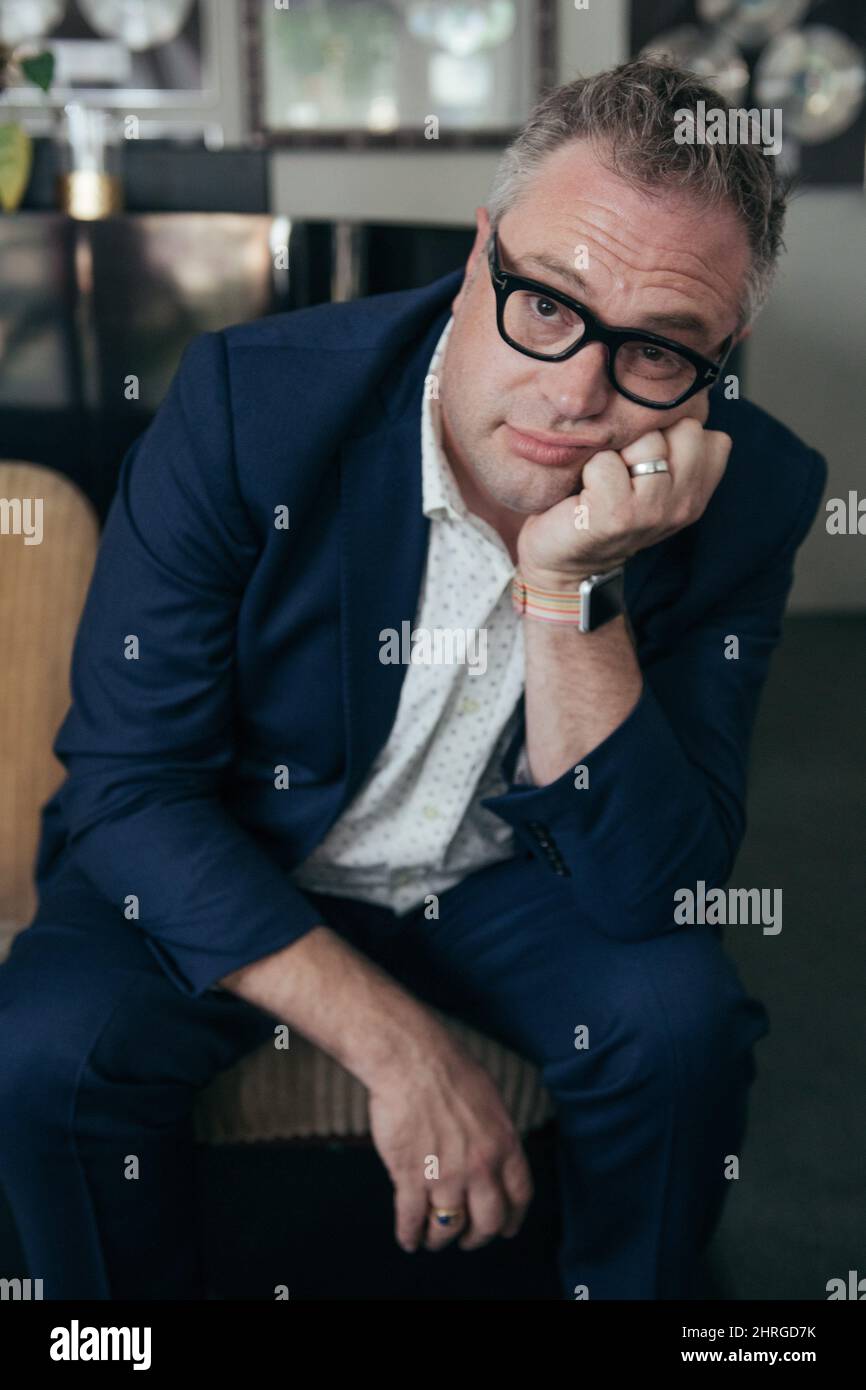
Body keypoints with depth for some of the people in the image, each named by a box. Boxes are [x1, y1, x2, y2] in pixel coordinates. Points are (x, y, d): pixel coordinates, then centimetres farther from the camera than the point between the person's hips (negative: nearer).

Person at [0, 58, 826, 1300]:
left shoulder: (748, 497, -18)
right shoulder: (252, 399, -23)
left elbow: (651, 896, -22)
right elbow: (128, 788, -21)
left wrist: (571, 586, -36)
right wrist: (400, 1048, -29)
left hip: (503, 875, 2)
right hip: (223, 871, -1)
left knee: (685, 1014, -24)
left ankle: (629, 1291, 7)